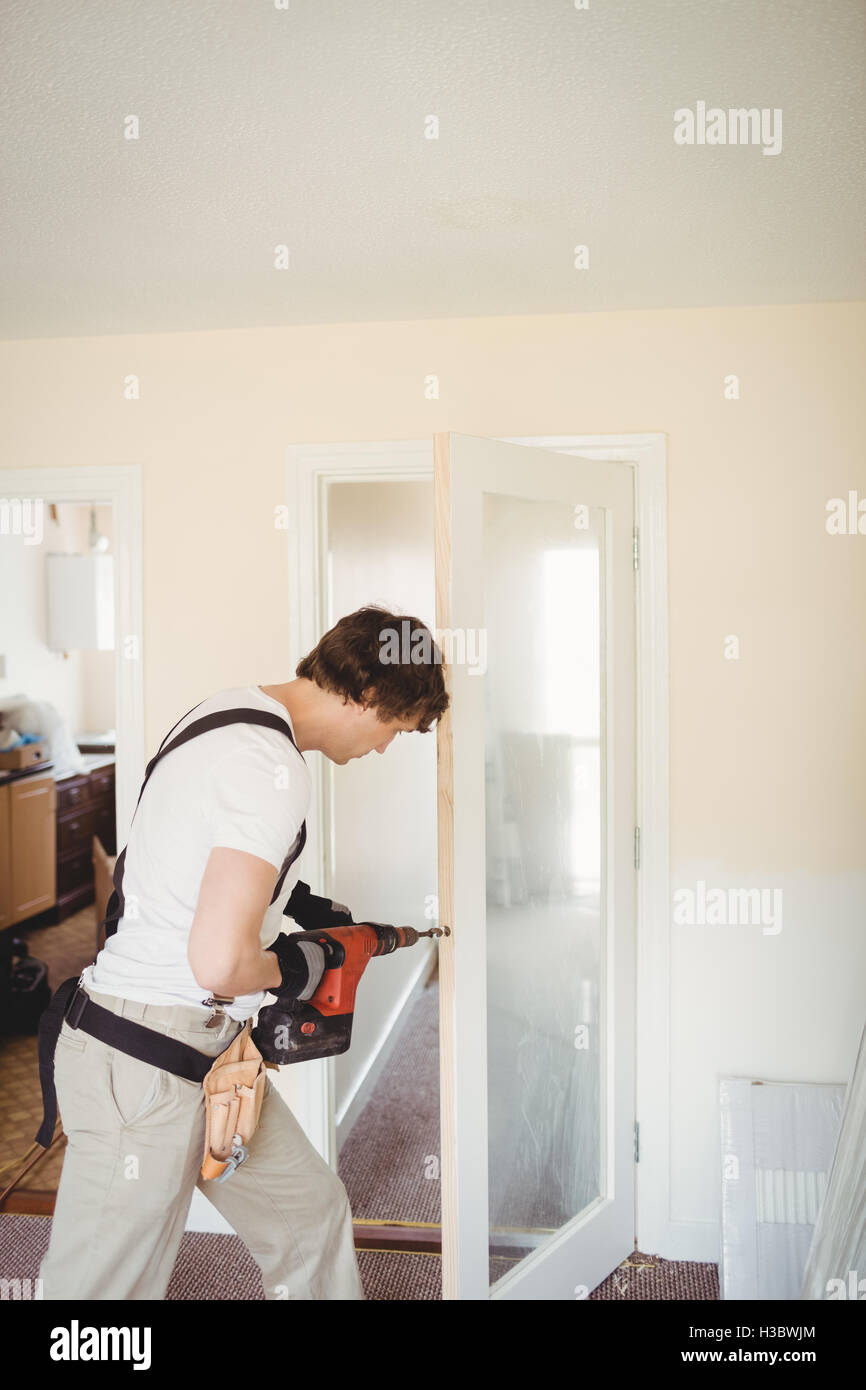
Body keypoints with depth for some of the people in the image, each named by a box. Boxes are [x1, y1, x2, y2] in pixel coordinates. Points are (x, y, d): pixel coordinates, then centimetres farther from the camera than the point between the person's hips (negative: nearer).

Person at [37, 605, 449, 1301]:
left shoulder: (231, 706, 8)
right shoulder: (273, 768, -24)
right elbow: (219, 962, -30)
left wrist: (294, 904, 19)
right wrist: (290, 969, -9)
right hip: (146, 1065, -10)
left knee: (313, 1213, 19)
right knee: (107, 1287, 8)